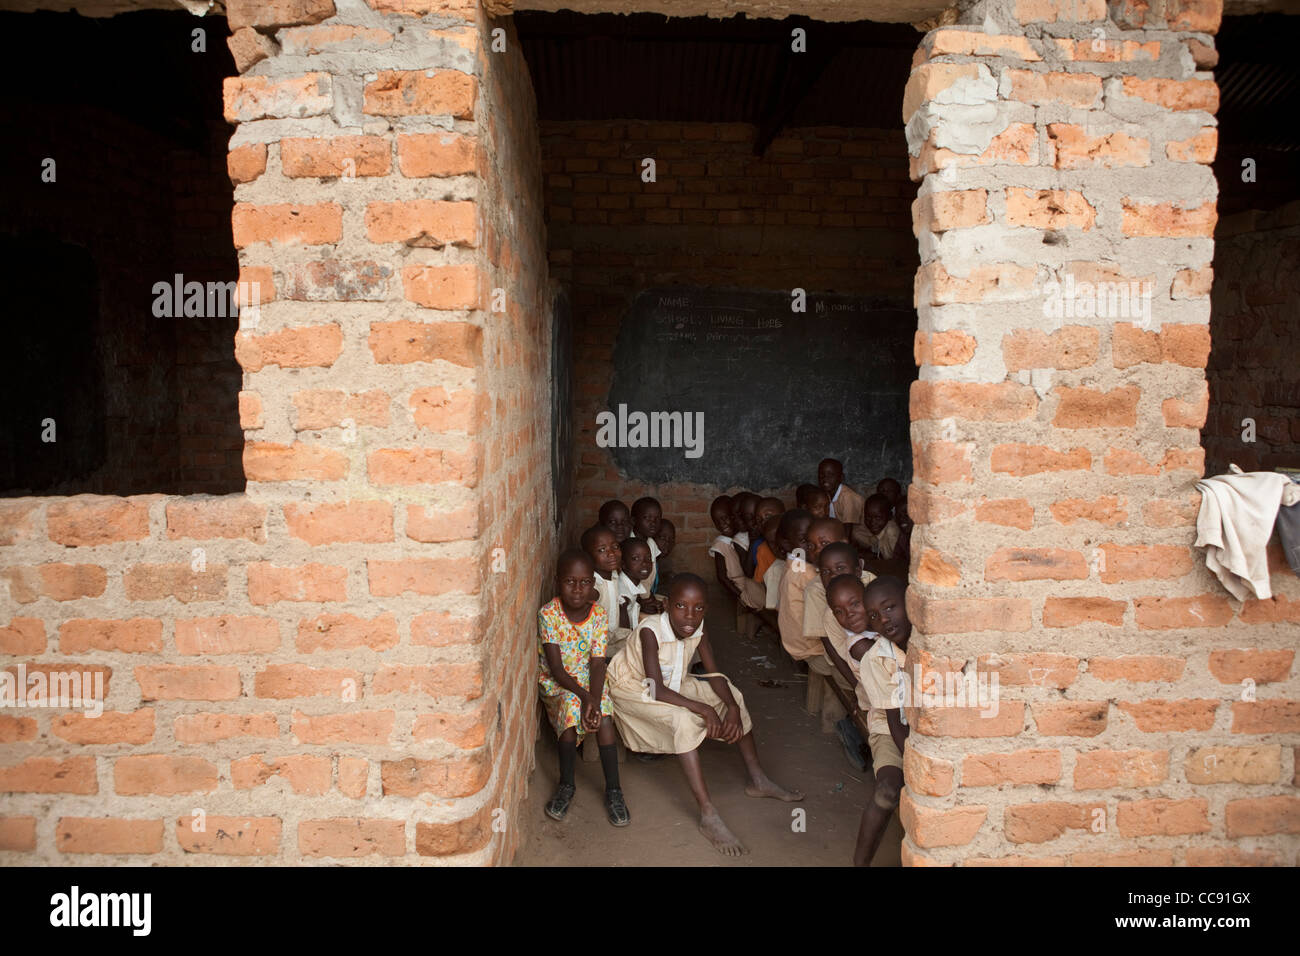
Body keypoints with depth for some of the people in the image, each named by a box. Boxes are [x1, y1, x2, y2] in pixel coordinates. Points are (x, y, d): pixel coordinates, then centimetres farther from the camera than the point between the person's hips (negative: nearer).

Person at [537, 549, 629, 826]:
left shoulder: (599, 615, -8)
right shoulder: (548, 614, -17)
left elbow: (598, 663, -11)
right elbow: (556, 668, -19)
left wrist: (595, 701, -29)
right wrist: (585, 697, -32)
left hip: (588, 679, 2)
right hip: (555, 683, -2)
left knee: (603, 717, -25)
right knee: (571, 707, -31)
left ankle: (613, 788, -10)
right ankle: (566, 785, -10)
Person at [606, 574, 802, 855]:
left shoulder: (697, 628, -14)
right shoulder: (651, 630, -33)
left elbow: (713, 674, -8)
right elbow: (656, 689, -35)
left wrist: (733, 708, -25)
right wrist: (704, 709, -38)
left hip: (670, 684, 8)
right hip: (631, 687, -7)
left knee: (732, 695, 0)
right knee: (682, 719, -33)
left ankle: (757, 780, 10)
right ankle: (708, 816, -31)